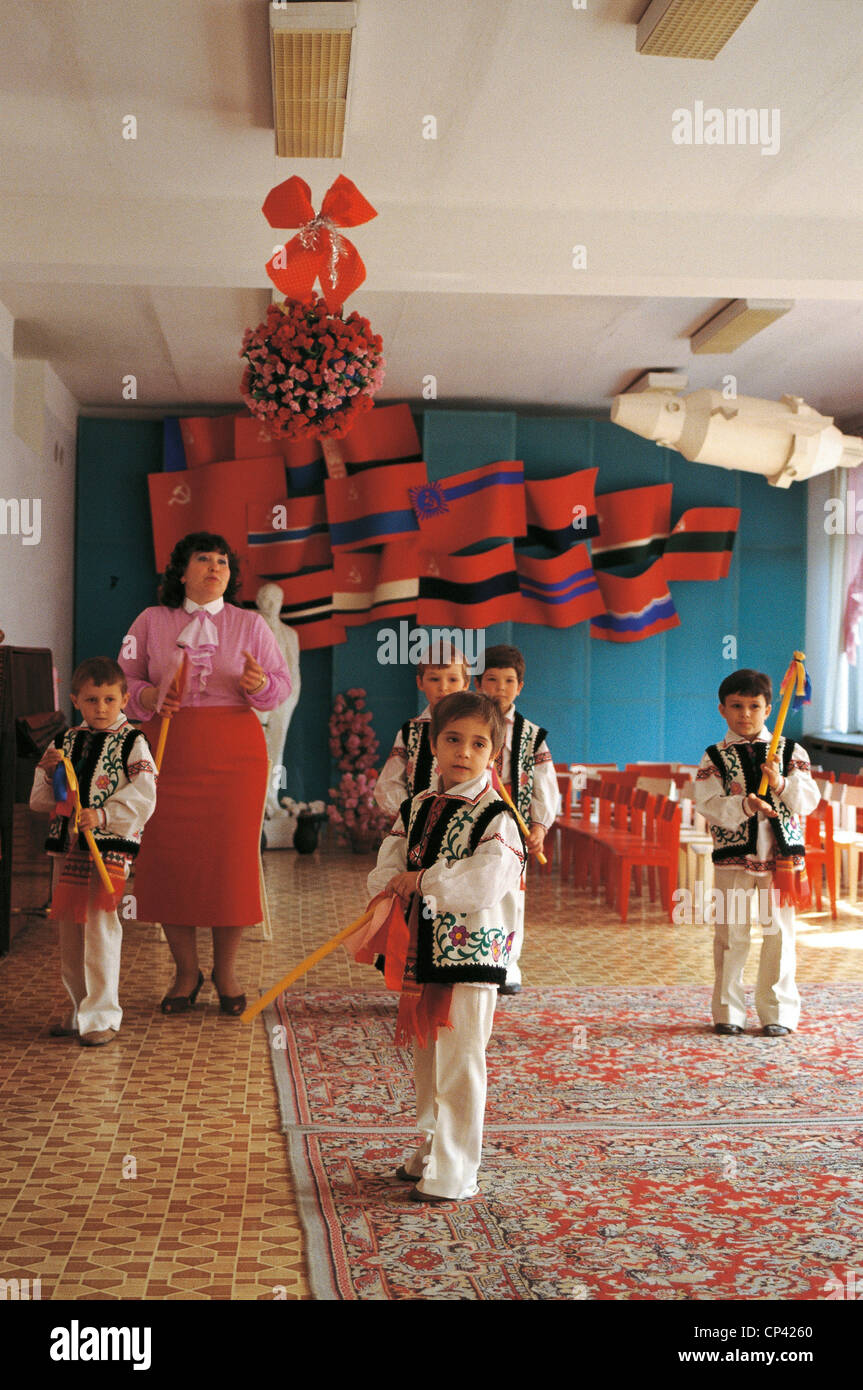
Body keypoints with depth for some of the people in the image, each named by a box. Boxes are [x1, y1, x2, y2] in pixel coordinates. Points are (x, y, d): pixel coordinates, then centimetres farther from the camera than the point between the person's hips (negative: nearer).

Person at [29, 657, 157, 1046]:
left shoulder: (132, 743, -3)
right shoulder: (64, 741, 12)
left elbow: (143, 796, -13)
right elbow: (41, 800, 12)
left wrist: (103, 815, -23)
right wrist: (47, 770, -7)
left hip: (109, 846, -6)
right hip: (66, 846, 6)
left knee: (99, 928, -9)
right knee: (69, 933, 12)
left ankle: (102, 1017, -1)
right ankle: (80, 1010, 26)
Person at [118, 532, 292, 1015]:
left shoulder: (250, 624, 9)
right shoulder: (152, 621, 9)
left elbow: (284, 683, 6)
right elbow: (124, 678, 12)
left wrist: (260, 684, -16)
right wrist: (147, 697, -9)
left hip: (235, 755, 0)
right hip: (169, 754, 1)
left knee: (233, 856, -3)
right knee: (170, 857, -1)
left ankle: (226, 972, 13)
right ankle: (186, 972, 15)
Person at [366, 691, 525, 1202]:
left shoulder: (496, 816, -11)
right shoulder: (416, 809, 10)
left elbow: (487, 881, -24)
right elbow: (388, 867, 7)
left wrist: (423, 881, -20)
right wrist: (392, 891, -16)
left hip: (472, 953, -7)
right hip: (422, 951, 7)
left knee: (460, 1064, -3)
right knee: (427, 1059, 18)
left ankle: (454, 1174, 6)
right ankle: (432, 1152, 34)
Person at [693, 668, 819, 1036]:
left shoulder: (791, 752, 5)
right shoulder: (715, 757, 1)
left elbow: (809, 801, -1)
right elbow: (707, 803, -10)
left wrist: (781, 784, -19)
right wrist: (744, 806, -25)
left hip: (781, 856, 1)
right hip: (733, 857, -1)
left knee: (779, 933, 5)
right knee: (731, 934, 5)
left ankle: (778, 1012, 15)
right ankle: (728, 1012, 15)